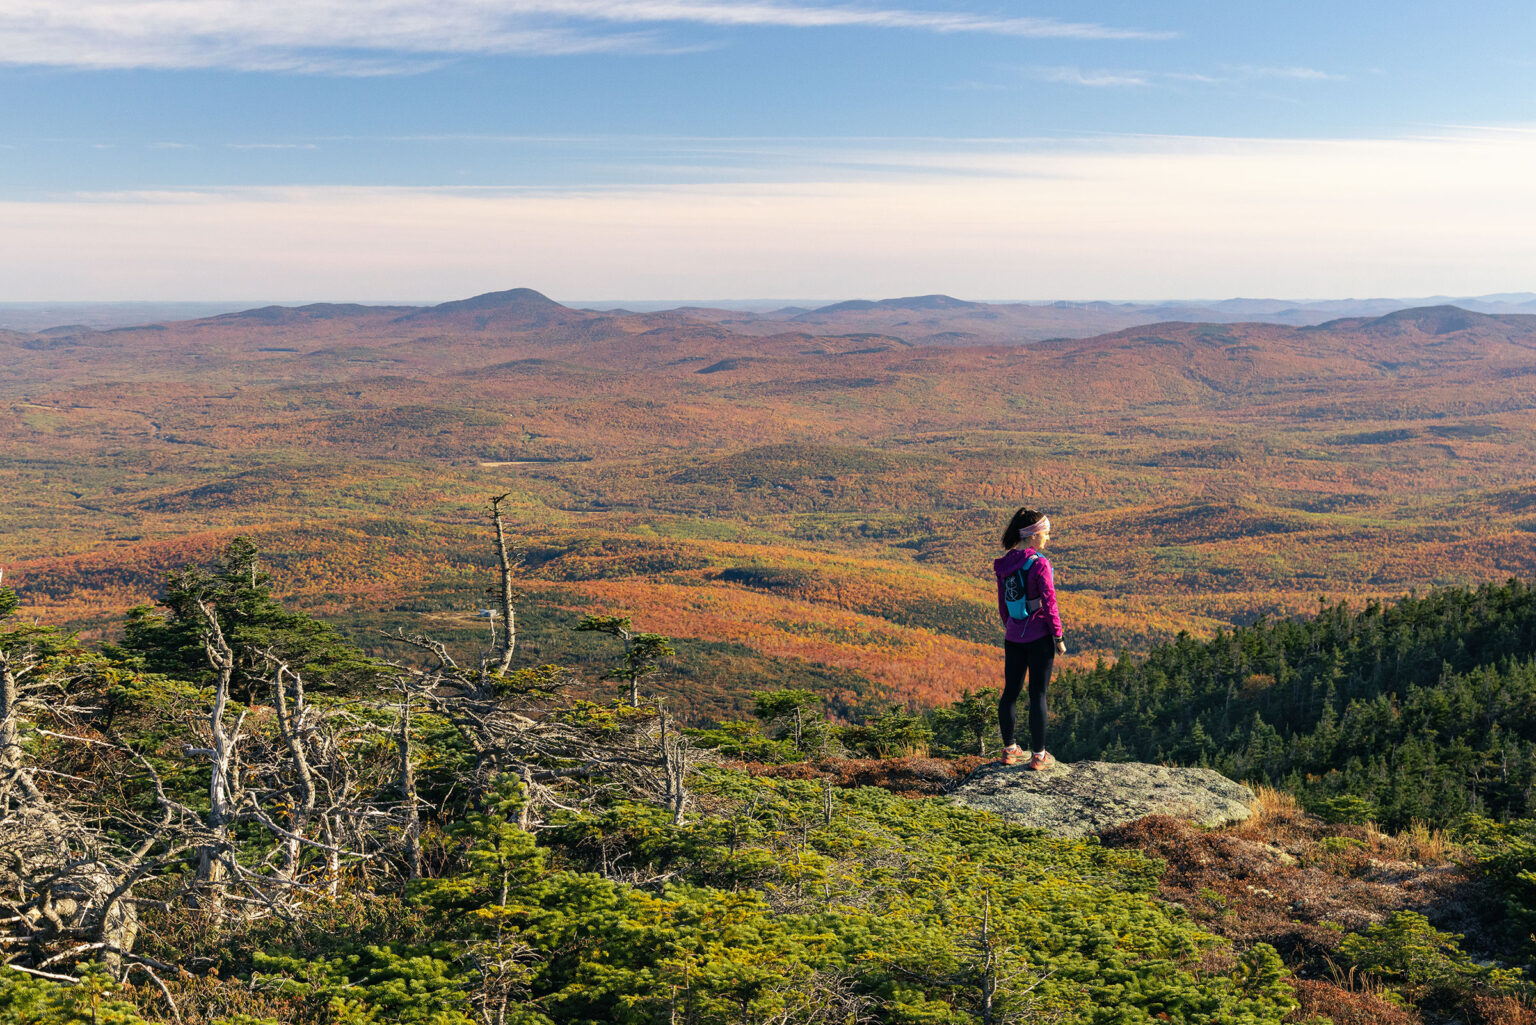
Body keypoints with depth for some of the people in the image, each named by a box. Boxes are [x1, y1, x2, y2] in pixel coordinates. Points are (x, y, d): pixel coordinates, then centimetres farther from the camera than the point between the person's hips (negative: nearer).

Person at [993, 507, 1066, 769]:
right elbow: (1049, 603, -14)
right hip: (1039, 637, -6)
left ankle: (1009, 750, 24)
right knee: (1038, 694, 1)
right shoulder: (1039, 563, -17)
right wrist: (1058, 637, -6)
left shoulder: (1004, 564, 3)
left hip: (1013, 637, 6)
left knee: (1010, 691, 13)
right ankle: (1039, 755, 9)